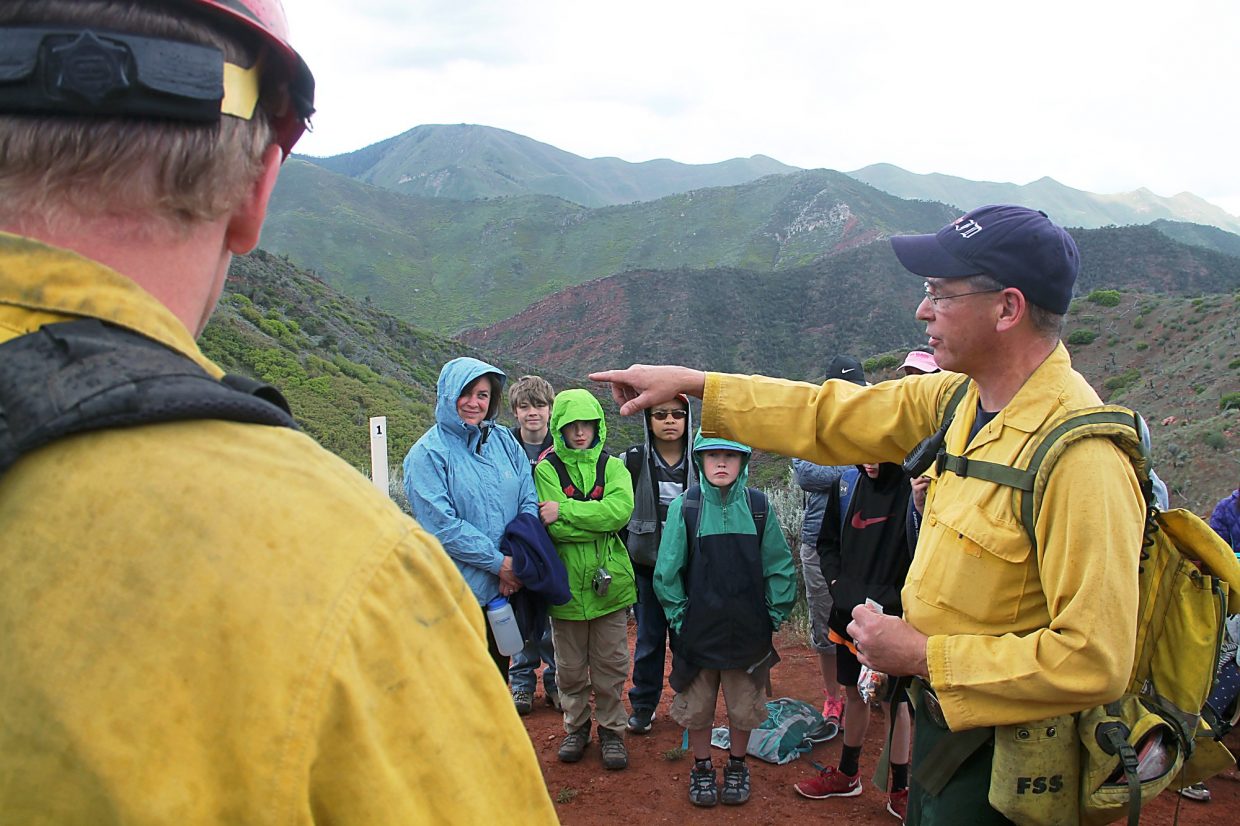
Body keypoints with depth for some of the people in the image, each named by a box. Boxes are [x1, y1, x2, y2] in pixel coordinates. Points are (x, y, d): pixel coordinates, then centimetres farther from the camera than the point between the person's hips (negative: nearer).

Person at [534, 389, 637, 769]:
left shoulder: (613, 467, 3)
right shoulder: (546, 469, -2)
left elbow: (620, 510, -17)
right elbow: (551, 528, -15)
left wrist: (565, 511, -19)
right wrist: (597, 520, -16)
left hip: (609, 582, 1)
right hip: (566, 583, -1)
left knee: (610, 664, 10)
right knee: (571, 666, 13)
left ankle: (611, 730, 27)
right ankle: (576, 728, 32)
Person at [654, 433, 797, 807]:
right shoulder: (685, 507, -9)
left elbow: (781, 569, 1)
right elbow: (667, 572, -4)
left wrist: (775, 617, 0)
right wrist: (679, 618, -6)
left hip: (748, 632, 1)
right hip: (698, 632, -1)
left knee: (744, 706, 14)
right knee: (697, 706, 13)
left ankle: (737, 766, 37)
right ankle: (702, 769, 35)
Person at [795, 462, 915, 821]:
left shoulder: (913, 488, -16)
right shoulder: (850, 484, 1)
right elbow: (828, 542, 12)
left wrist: (888, 600, -22)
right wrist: (838, 583, -1)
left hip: (892, 616, -5)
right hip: (849, 613, 5)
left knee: (894, 701, 9)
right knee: (854, 693, 20)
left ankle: (900, 789, 27)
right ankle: (847, 774, 38)